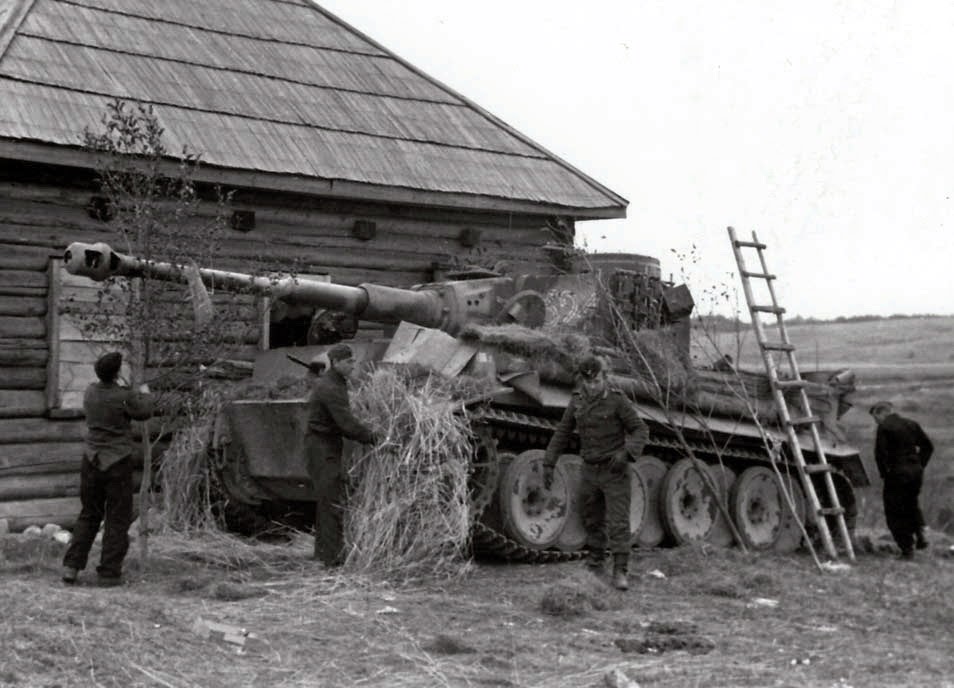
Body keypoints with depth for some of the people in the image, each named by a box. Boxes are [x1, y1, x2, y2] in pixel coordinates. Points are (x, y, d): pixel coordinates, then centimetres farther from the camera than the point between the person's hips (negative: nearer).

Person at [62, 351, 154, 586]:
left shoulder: (91, 391, -1)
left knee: (88, 515, 16)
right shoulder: (124, 397, -15)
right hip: (117, 463, -5)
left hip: (92, 461, 5)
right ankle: (109, 572, 5)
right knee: (117, 519, 5)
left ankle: (72, 565, 9)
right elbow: (144, 412, 3)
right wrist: (144, 395, 23)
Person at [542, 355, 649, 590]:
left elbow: (641, 431, -12)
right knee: (592, 521, 14)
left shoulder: (617, 400, -14)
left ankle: (620, 572, -8)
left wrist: (626, 453, -29)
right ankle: (594, 564, 30)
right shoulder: (577, 401, 1)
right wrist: (548, 464, 4)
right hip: (590, 471, 5)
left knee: (618, 523, -9)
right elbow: (562, 433, 9)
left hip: (615, 471, -5)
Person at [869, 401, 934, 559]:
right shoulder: (911, 424, 10)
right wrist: (920, 465, 13)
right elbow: (928, 446, 12)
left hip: (897, 474, -6)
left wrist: (884, 473, -6)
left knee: (895, 512, 3)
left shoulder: (884, 428, -10)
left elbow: (880, 453, -17)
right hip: (916, 472, 7)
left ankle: (907, 549, 1)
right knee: (911, 504, 27)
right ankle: (920, 532, 9)